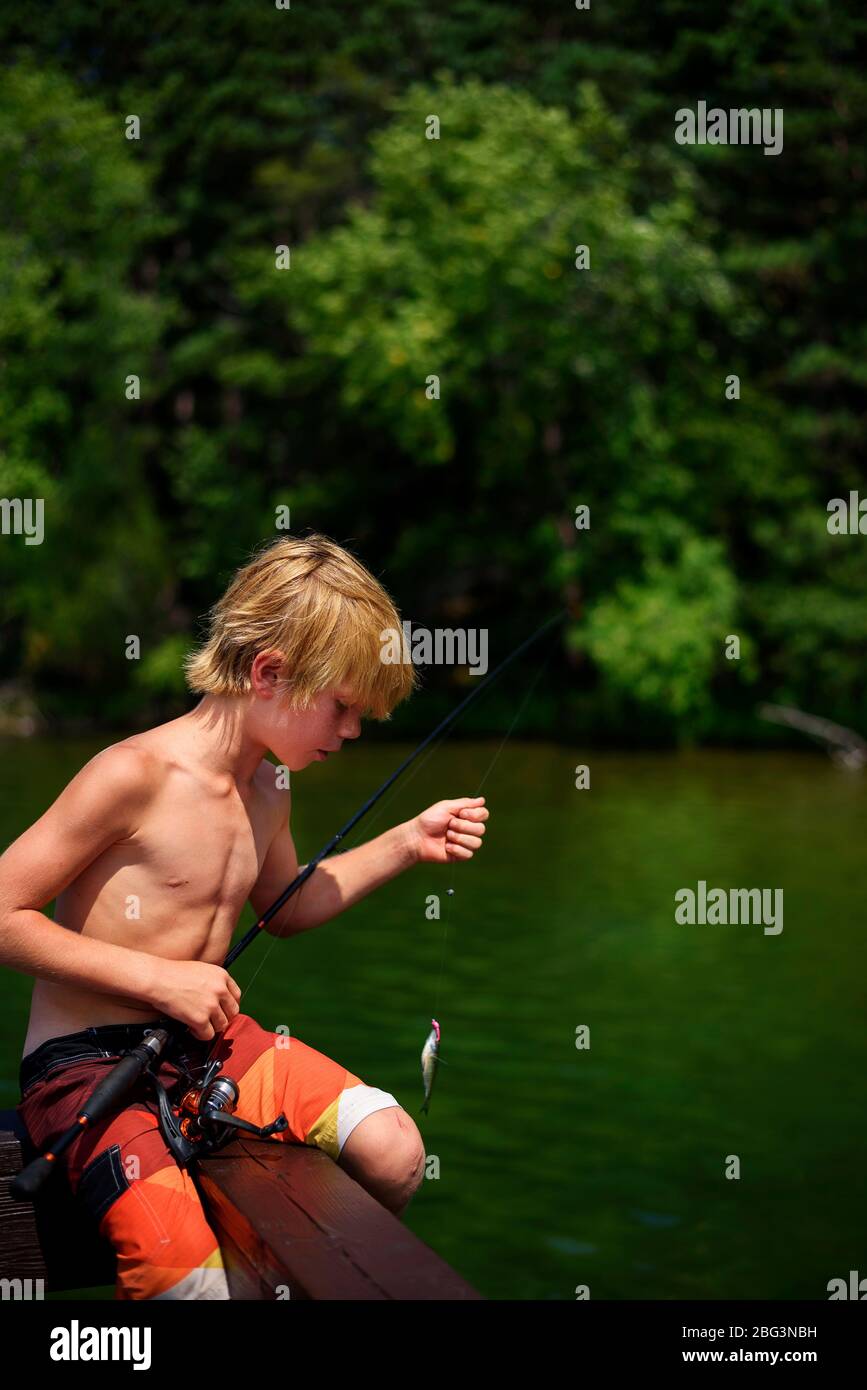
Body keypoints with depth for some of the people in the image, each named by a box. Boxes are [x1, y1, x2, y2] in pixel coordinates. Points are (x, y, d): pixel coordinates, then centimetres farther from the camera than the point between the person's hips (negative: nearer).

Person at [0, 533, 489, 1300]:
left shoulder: (268, 789, 8)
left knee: (394, 1150, -10)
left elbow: (284, 907, 28)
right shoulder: (134, 775, -18)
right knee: (185, 1276, -29)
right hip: (87, 1061, -7)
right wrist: (160, 978, -20)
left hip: (206, 1036, 8)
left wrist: (405, 844, 16)